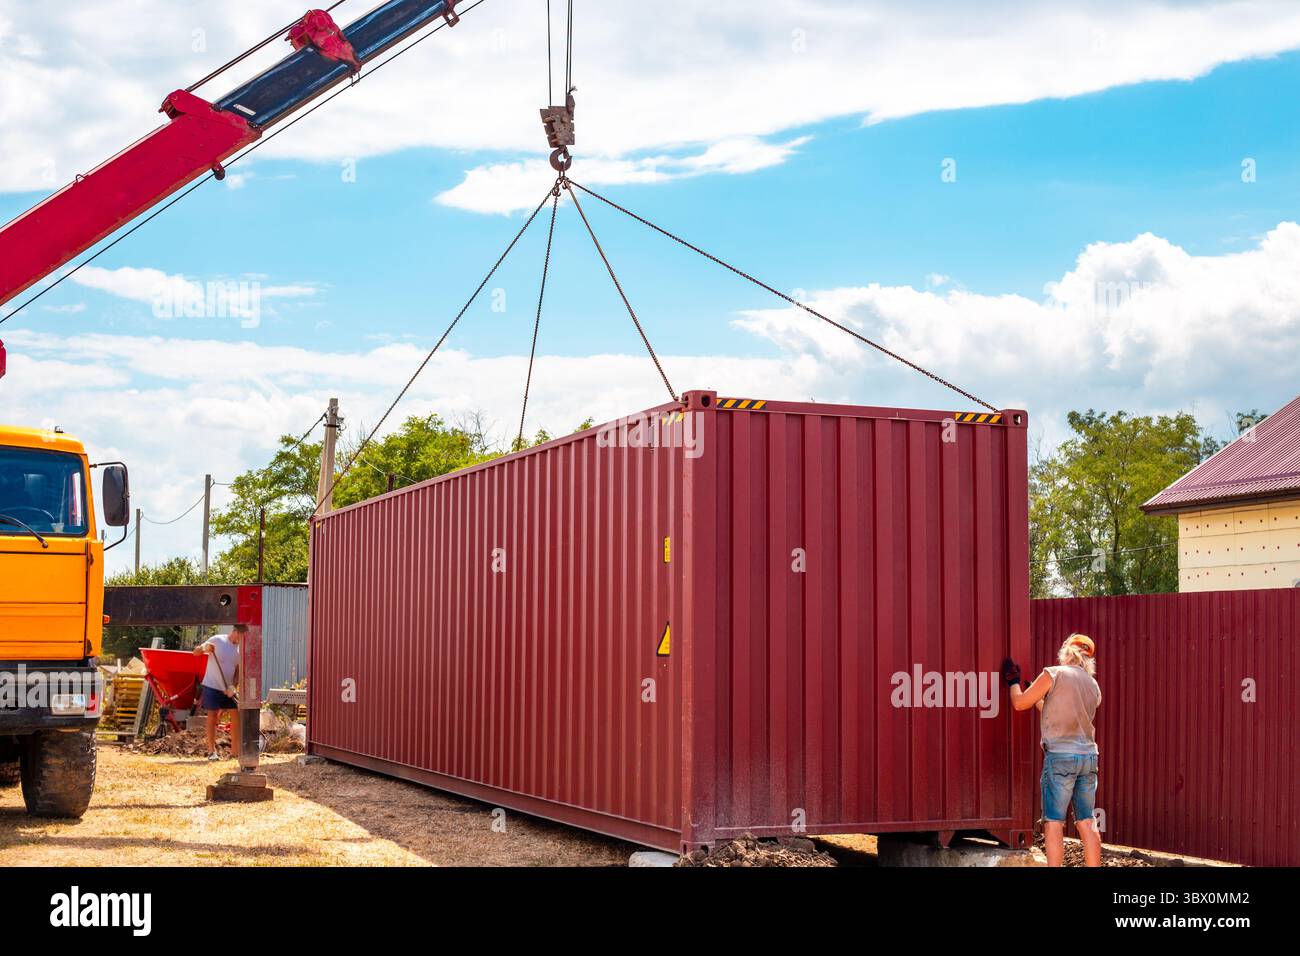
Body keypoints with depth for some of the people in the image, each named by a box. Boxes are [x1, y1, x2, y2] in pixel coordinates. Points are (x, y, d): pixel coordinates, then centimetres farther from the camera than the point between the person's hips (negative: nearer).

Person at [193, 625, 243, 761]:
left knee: (236, 715, 1)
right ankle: (212, 751, 3)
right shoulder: (217, 640, -8)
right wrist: (204, 648, -29)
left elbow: (238, 670, 4)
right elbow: (196, 652, -7)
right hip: (212, 685, -5)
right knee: (213, 716, -4)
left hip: (228, 689, 5)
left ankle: (236, 750, 8)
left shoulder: (240, 649, 4)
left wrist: (233, 686, -11)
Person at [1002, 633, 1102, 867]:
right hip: (1088, 756, 6)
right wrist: (1038, 699, 32)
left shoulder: (1054, 674, -5)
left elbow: (1019, 703, 0)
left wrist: (1014, 681, 17)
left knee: (1053, 822, -3)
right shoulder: (1093, 686, 13)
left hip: (1060, 756, -6)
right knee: (1087, 822, 8)